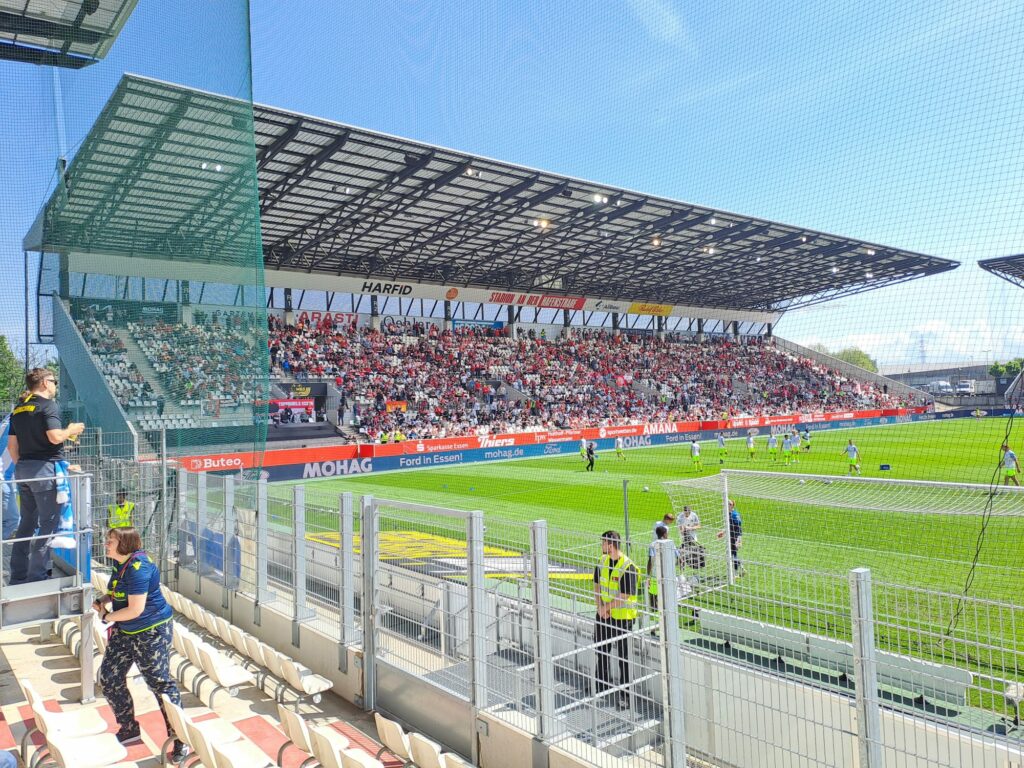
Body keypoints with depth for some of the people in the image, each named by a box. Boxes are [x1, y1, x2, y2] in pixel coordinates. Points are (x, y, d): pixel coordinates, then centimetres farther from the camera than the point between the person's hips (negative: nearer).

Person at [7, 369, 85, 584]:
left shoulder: (18, 408, 14)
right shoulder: (48, 405, -10)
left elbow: (11, 445, 16)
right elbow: (55, 436, -21)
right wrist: (71, 431, -2)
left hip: (23, 469, 8)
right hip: (45, 468, -8)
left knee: (27, 522, 16)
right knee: (48, 523, -2)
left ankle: (18, 576, 20)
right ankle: (37, 576, -2)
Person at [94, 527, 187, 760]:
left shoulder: (138, 568, -26)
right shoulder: (120, 562, 3)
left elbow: (135, 610, -27)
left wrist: (107, 616, -11)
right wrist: (103, 599, 1)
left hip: (151, 632, -10)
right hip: (124, 631, 10)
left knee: (160, 683, -1)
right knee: (109, 679, 13)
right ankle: (129, 729, 32)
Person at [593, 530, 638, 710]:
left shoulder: (628, 567, -21)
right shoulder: (602, 561, 2)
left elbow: (623, 597, -21)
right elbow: (597, 585, 8)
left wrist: (606, 608, -12)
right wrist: (599, 607, -5)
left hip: (622, 616, -7)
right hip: (603, 614, 7)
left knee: (623, 657, 4)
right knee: (601, 651, 18)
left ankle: (625, 695, 15)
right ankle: (602, 688, 36)